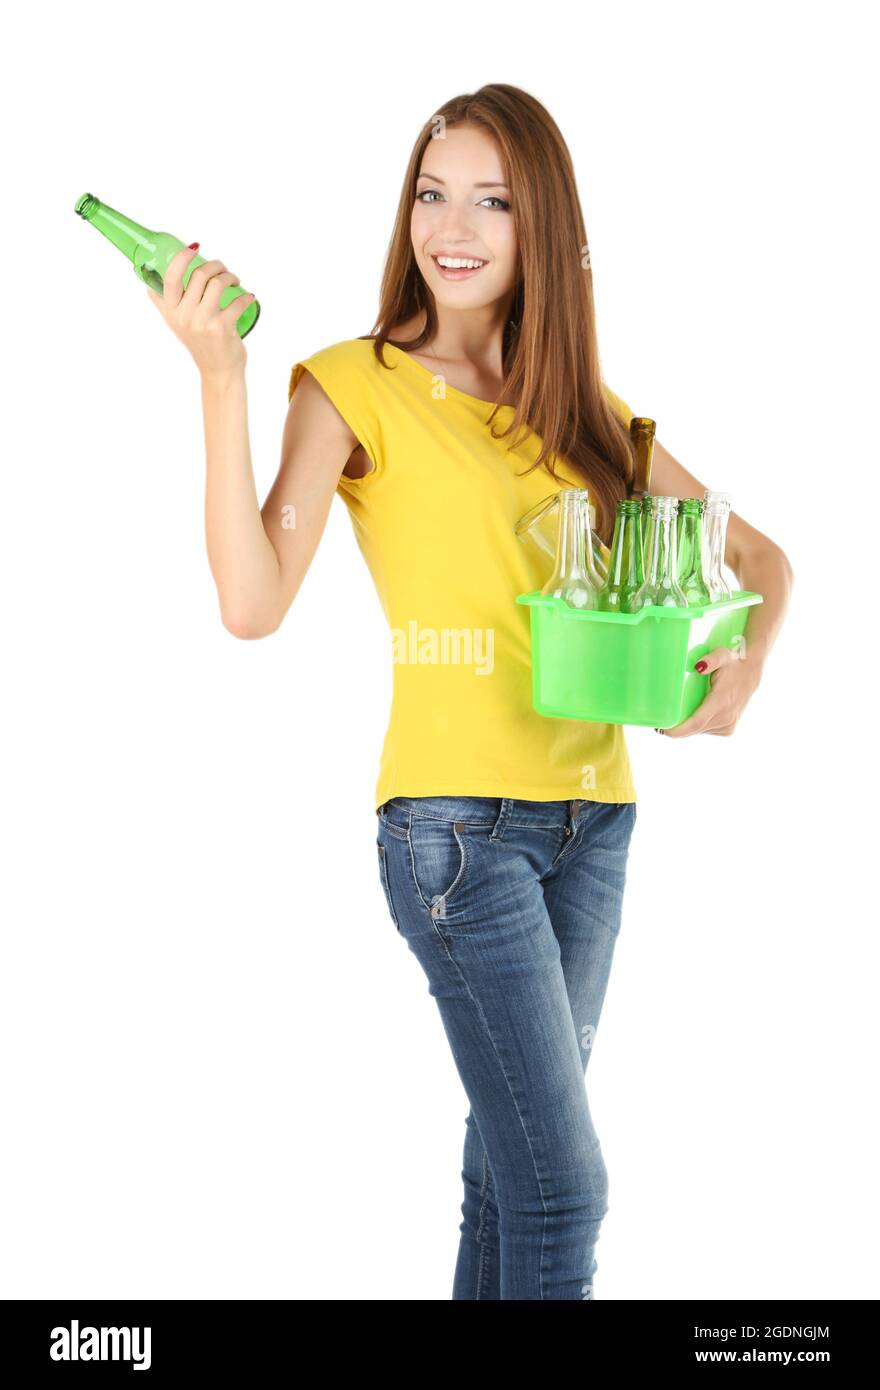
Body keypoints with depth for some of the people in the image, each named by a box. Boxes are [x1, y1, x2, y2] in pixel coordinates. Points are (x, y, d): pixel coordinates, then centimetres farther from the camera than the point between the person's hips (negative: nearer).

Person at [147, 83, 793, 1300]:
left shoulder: (584, 407, 12)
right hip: (455, 818, -6)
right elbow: (254, 603, -17)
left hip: (594, 814, 6)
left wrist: (746, 664, -3)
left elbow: (759, 558, 17)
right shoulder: (354, 386, -3)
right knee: (564, 1187, -6)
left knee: (515, 1155, 15)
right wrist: (221, 377, -22)